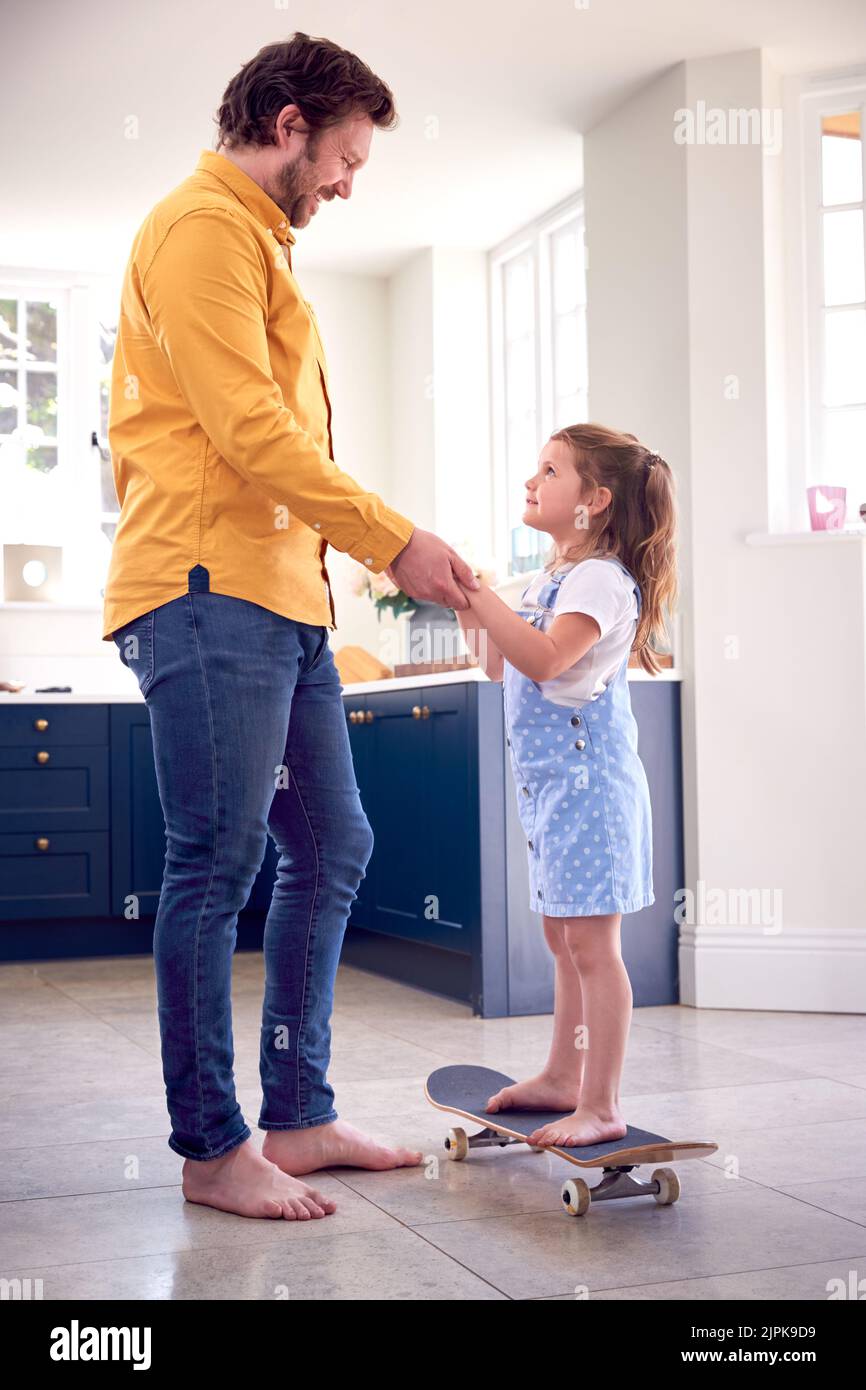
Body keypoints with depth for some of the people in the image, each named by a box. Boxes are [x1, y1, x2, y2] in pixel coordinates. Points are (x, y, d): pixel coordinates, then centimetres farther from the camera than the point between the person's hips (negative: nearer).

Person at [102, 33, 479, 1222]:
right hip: (210, 589, -10)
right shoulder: (203, 227, -5)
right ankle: (212, 1149, 4)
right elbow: (247, 432, -15)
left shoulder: (257, 243, 26)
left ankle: (299, 1117, 17)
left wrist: (344, 562, 13)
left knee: (332, 851, 9)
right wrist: (393, 538, -13)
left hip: (283, 597, 10)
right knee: (219, 864, -6)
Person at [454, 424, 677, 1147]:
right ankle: (563, 1079, 28)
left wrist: (475, 589, -26)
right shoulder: (549, 579, 17)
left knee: (590, 940, -7)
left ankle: (601, 1107, -1)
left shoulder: (601, 578, -14)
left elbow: (544, 658, -28)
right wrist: (467, 602, 9)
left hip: (588, 777, -10)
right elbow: (499, 663, 20)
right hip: (546, 780, 10)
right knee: (563, 937, 17)